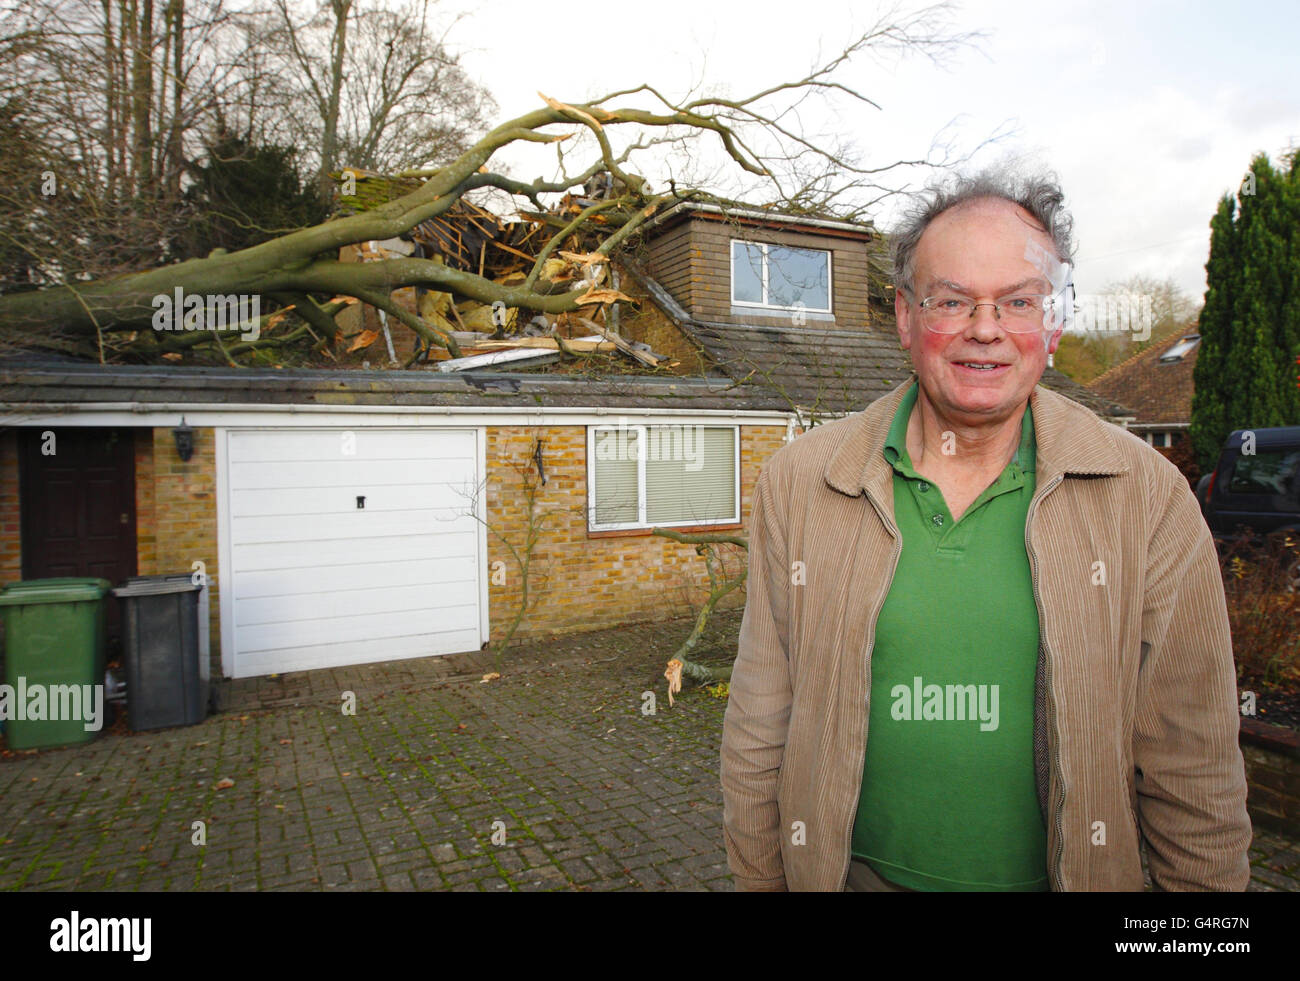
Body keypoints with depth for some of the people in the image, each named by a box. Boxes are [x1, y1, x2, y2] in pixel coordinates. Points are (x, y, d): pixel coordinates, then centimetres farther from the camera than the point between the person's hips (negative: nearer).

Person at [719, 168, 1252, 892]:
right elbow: (760, 730, -5)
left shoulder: (1148, 496, -11)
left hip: (1064, 874, 1)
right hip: (858, 871, 1)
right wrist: (757, 877, -1)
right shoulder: (797, 482, -11)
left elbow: (1193, 774, -4)